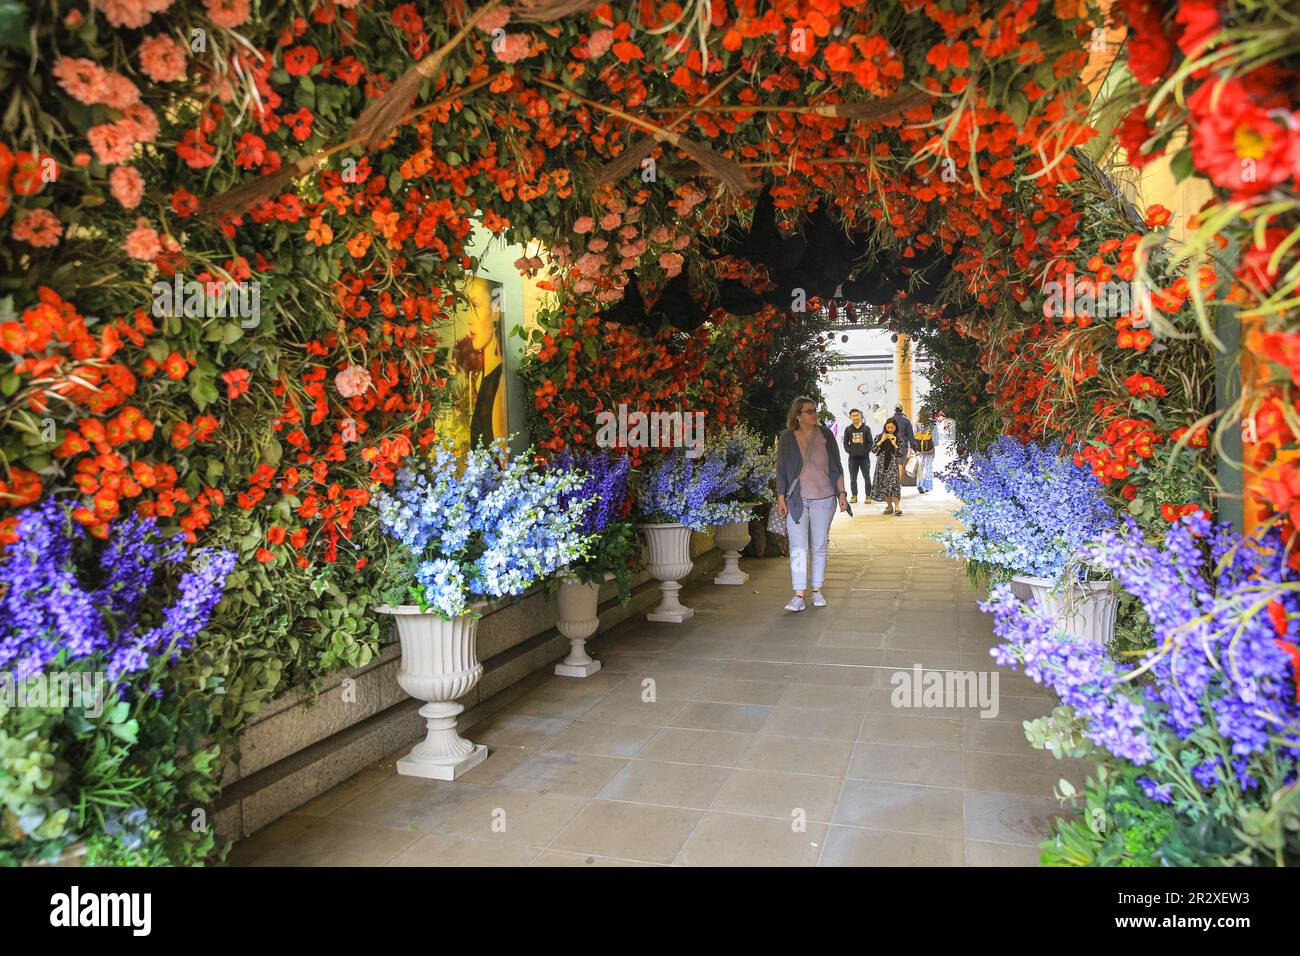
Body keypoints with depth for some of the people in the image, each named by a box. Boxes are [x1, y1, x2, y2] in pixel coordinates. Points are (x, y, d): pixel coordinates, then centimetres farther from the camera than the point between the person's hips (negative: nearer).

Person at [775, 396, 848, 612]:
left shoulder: (825, 435, 2)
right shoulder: (787, 438, 0)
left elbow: (836, 468, 7)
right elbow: (781, 471, 4)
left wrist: (841, 493, 3)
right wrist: (781, 499, -1)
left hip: (823, 499, 1)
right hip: (796, 500, -1)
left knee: (819, 546, 8)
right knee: (798, 548, -8)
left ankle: (817, 591, 19)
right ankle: (799, 596, -7)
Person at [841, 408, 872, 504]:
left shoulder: (866, 428, 2)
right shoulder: (848, 429, 5)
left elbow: (870, 442, 1)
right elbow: (845, 443, 7)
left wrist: (866, 451, -8)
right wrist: (849, 451, -4)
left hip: (864, 457, -1)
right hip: (853, 458, 1)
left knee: (867, 478, 3)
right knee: (853, 478, 6)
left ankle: (868, 496, 11)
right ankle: (854, 496, 14)